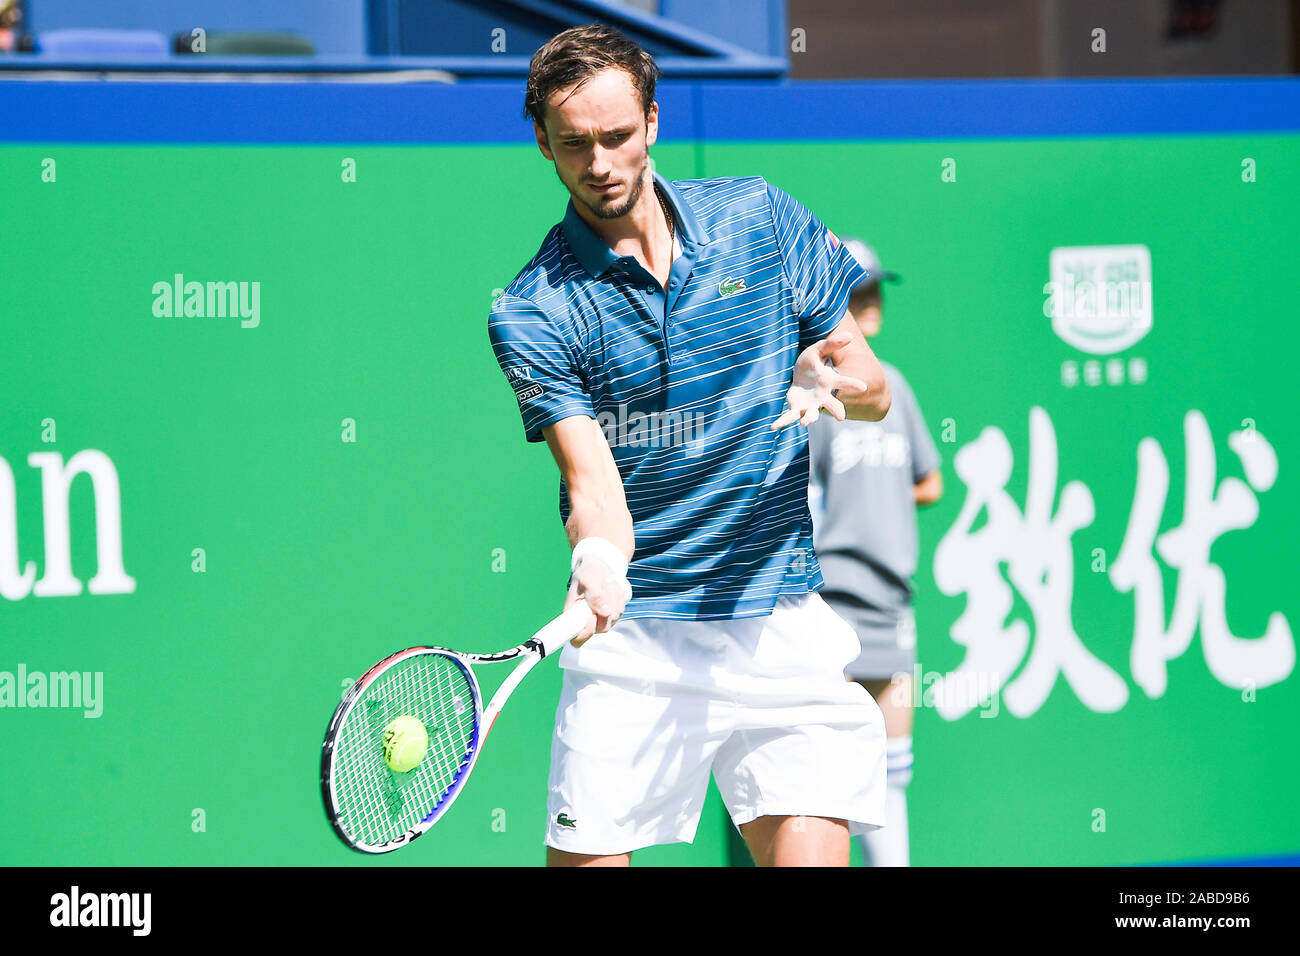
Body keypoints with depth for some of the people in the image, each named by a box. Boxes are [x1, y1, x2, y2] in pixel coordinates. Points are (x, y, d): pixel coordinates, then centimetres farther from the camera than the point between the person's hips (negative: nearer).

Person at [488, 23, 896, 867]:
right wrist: (599, 566, -36)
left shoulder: (758, 216, 5)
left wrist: (833, 379, -15)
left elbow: (876, 391, 9)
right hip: (631, 631, -1)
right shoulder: (532, 314, -4)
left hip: (780, 619, 1)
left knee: (809, 853, -12)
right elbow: (594, 482, -14)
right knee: (584, 858, -6)